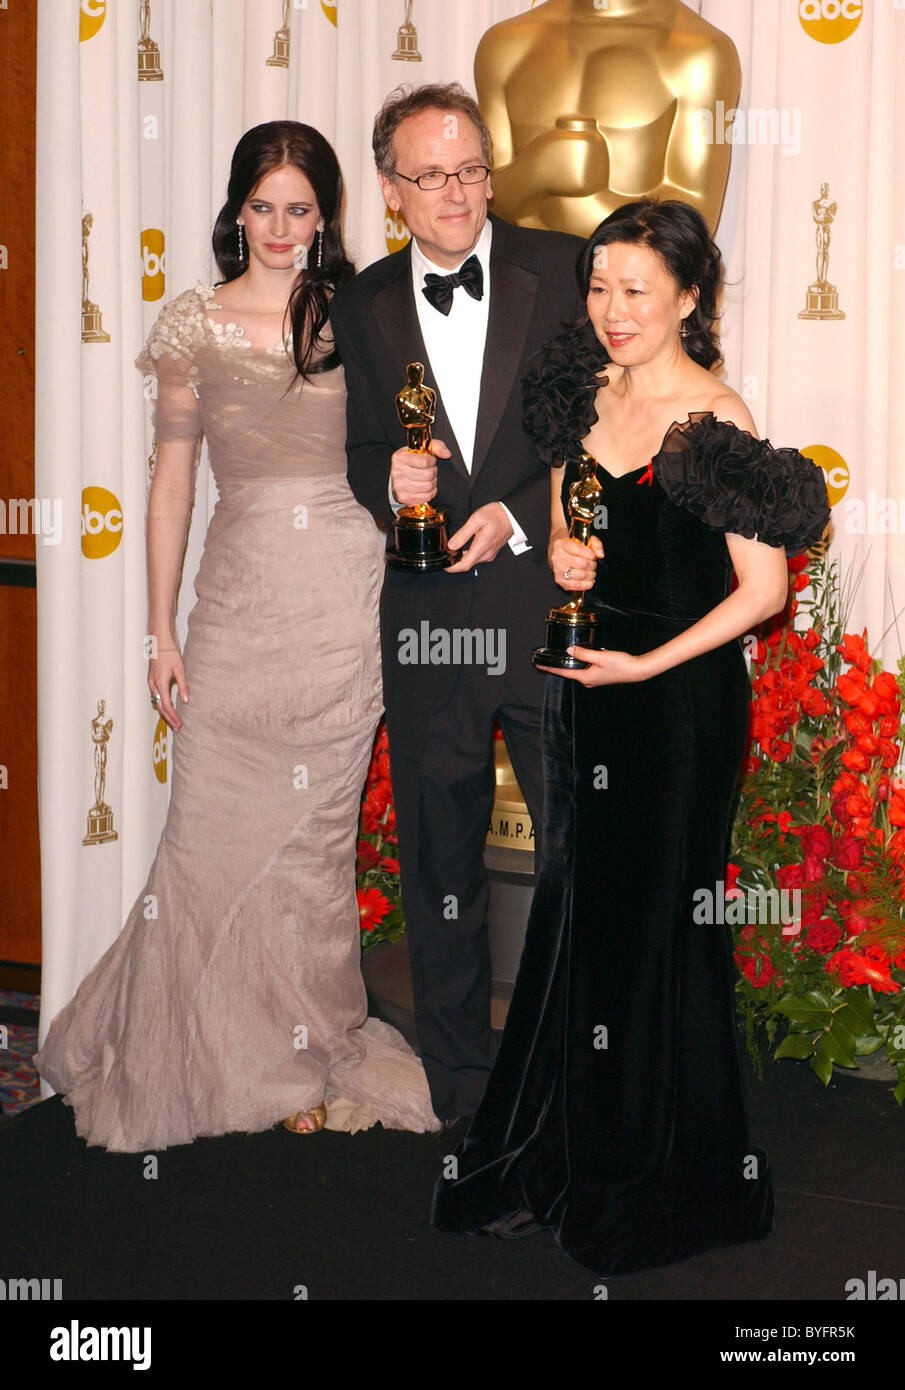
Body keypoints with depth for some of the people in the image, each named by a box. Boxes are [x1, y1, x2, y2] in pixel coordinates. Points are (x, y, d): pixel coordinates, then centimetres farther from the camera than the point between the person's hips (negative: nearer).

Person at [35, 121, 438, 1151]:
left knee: (318, 840, 7)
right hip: (240, 600, 0)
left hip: (346, 604, 0)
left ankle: (307, 1062, 22)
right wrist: (161, 632, 4)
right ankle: (184, 1057, 20)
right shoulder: (195, 324, 5)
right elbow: (171, 484, 6)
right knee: (214, 833, 1)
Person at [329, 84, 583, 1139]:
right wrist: (390, 482, -10)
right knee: (439, 867, 11)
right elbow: (362, 456, 13)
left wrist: (518, 516, -12)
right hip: (427, 619, 2)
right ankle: (460, 1092, 28)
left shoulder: (562, 270, -1)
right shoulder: (362, 306, 6)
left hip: (555, 606, -2)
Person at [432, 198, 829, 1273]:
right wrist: (561, 553, -3)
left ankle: (663, 1179, 24)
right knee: (574, 909, 13)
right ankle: (559, 1154, 29)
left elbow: (764, 588, -16)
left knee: (657, 922, 5)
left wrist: (647, 664, -18)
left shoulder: (715, 419, -14)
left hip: (680, 700, -6)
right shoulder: (583, 392, 5)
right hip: (585, 684, 6)